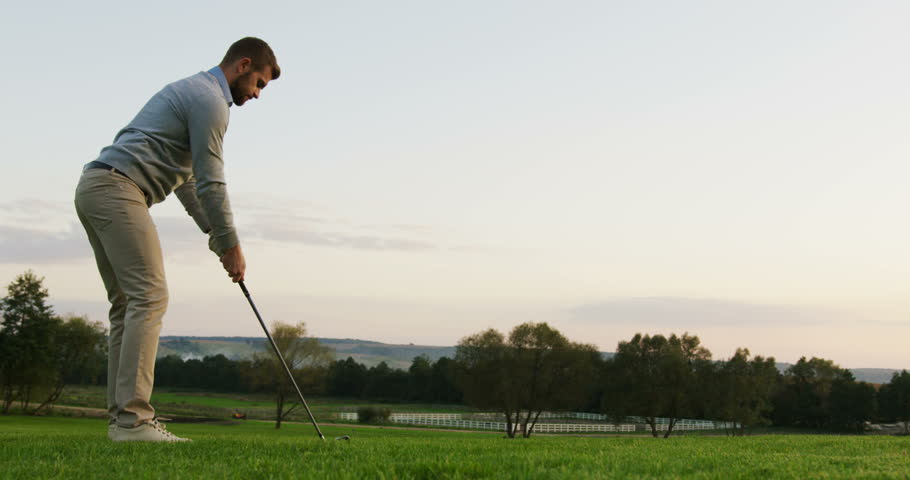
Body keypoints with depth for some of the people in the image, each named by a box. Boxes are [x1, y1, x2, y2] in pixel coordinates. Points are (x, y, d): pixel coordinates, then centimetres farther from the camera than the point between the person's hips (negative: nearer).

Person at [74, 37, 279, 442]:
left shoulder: (191, 91, 28)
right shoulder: (210, 99, -6)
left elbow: (186, 180, 29)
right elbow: (210, 181, -9)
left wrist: (217, 237, 24)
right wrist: (231, 245, -1)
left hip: (94, 189, 11)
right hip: (118, 188, -11)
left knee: (127, 303, 8)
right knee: (149, 295, -14)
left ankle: (122, 416, 5)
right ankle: (133, 419, -20)